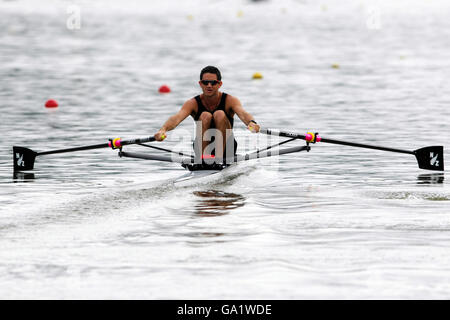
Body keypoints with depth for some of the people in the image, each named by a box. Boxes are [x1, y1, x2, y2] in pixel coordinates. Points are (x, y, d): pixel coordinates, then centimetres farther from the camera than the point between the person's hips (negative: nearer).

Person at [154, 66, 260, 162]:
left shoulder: (230, 100, -11)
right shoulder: (193, 103, -9)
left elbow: (242, 113, -32)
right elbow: (177, 117, -27)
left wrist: (251, 123, -57)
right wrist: (163, 129, -50)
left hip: (226, 147, -1)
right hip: (203, 146, 1)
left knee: (219, 114, -24)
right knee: (205, 116, -24)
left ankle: (219, 156, -34)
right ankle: (202, 156, -35)